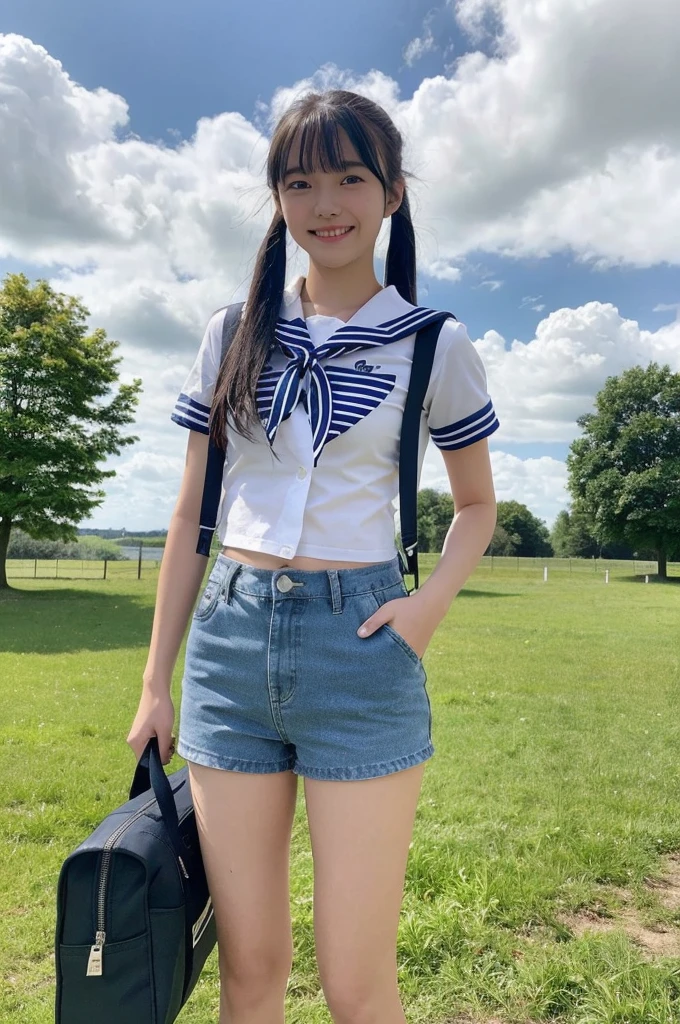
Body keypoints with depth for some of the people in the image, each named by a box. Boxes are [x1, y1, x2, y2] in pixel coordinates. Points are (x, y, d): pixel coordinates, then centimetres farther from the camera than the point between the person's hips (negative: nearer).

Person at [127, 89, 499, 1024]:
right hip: (229, 641, 3)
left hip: (360, 643, -2)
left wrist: (431, 602, -8)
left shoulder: (435, 345, 2)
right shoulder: (234, 337, 7)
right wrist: (157, 682, 8)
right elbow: (191, 515, 9)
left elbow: (477, 504, 12)